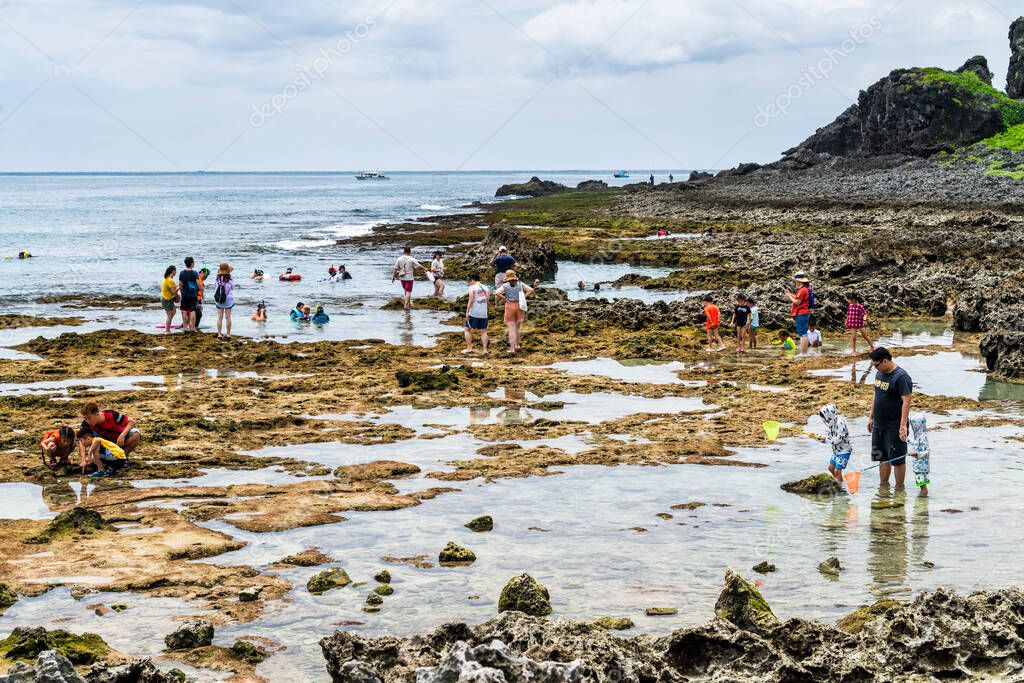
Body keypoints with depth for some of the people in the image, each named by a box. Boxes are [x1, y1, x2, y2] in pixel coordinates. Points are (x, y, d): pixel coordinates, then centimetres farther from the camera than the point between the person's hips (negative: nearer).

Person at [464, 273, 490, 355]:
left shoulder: (472, 287, -7)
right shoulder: (485, 288, 10)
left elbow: (471, 300, -14)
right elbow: (487, 300, 11)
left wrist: (467, 312, -12)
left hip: (474, 313, -5)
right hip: (484, 313, 5)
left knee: (467, 329, 8)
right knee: (483, 331, 9)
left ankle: (469, 348, 3)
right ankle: (485, 349, 1)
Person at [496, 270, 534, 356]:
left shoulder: (505, 286, -6)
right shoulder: (520, 284, 1)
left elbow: (497, 293, -21)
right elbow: (531, 290, -6)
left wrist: (506, 300, -11)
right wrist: (523, 298, -1)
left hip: (510, 306, -2)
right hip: (519, 307, 2)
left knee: (511, 329, 1)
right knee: (518, 327, 19)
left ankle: (512, 349, -2)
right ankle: (517, 345, 22)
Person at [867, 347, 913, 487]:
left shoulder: (901, 377, -17)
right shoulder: (880, 373, 9)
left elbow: (906, 402, -22)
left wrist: (903, 425, -27)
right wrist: (871, 417, 20)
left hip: (894, 427, -8)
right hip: (878, 425, 8)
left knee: (897, 459, 2)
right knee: (883, 458, 15)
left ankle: (899, 488, 11)